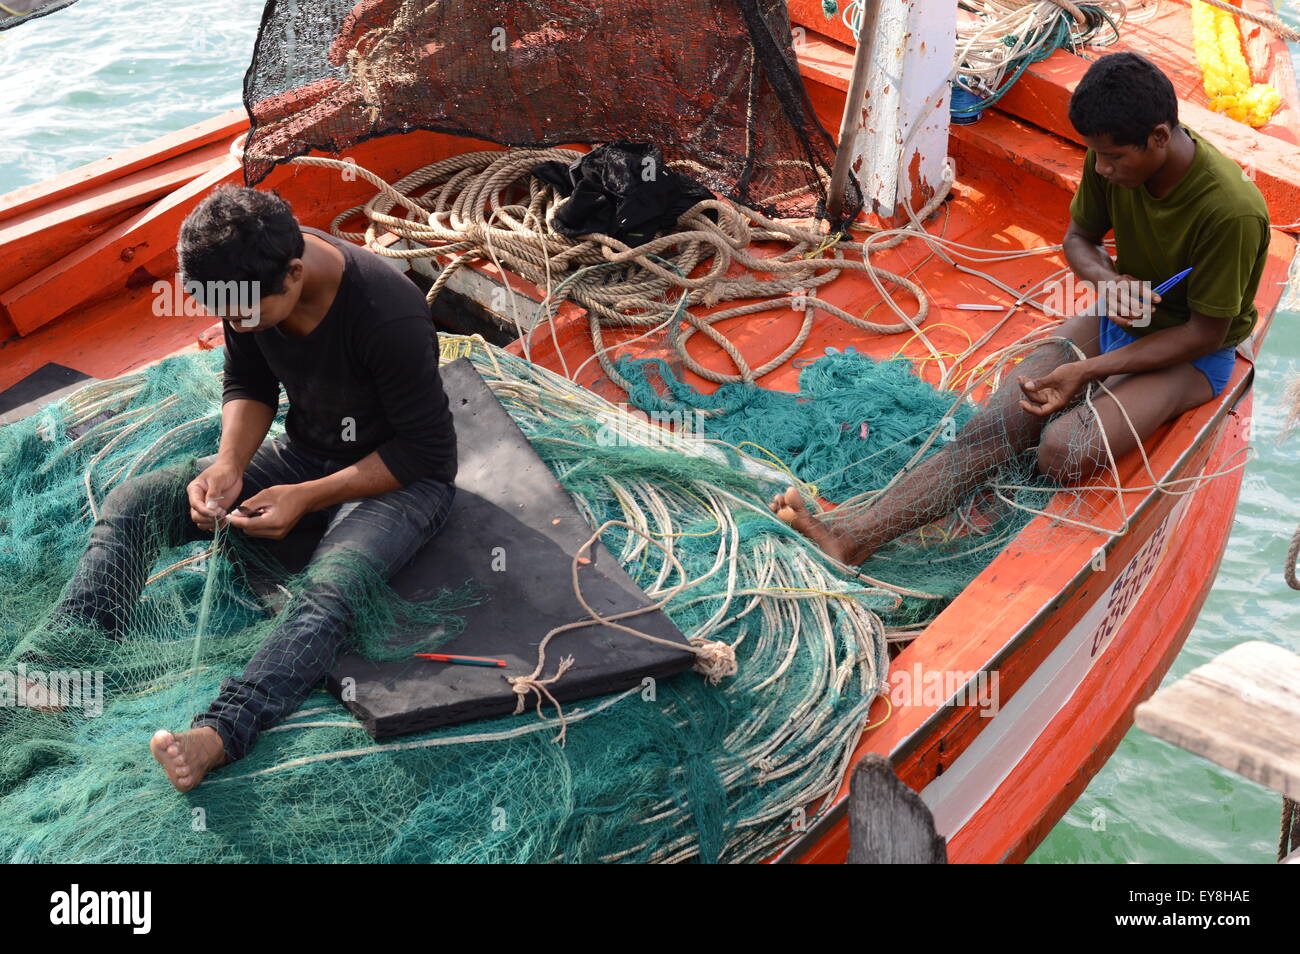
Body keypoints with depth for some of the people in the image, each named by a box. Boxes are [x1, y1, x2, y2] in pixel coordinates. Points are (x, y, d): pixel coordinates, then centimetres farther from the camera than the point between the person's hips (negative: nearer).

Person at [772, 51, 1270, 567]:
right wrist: (1104, 278, -20)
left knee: (1063, 450, -33)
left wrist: (1085, 372, -26)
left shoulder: (1231, 210, -29)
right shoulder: (1114, 158, -12)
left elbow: (1204, 333, -20)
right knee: (995, 423, -18)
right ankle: (859, 532, -30)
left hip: (1190, 354, -4)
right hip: (1119, 317, 4)